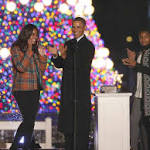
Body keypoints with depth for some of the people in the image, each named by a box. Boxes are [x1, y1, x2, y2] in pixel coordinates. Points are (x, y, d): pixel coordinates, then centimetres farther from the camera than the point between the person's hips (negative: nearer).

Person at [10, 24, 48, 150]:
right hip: (22, 90, -7)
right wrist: (29, 51, -17)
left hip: (35, 89, 7)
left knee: (31, 119, 10)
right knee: (28, 119, -13)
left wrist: (42, 56, 1)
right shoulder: (16, 48, -4)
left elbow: (41, 69, 15)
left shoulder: (35, 49, 15)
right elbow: (21, 67, -17)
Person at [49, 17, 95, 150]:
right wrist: (55, 56, -8)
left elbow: (82, 66, -16)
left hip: (81, 90, -6)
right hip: (67, 90, 6)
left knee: (81, 124, -3)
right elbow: (59, 65, 13)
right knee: (67, 122, 10)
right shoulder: (68, 44, 14)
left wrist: (65, 56, -20)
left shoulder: (88, 46, -6)